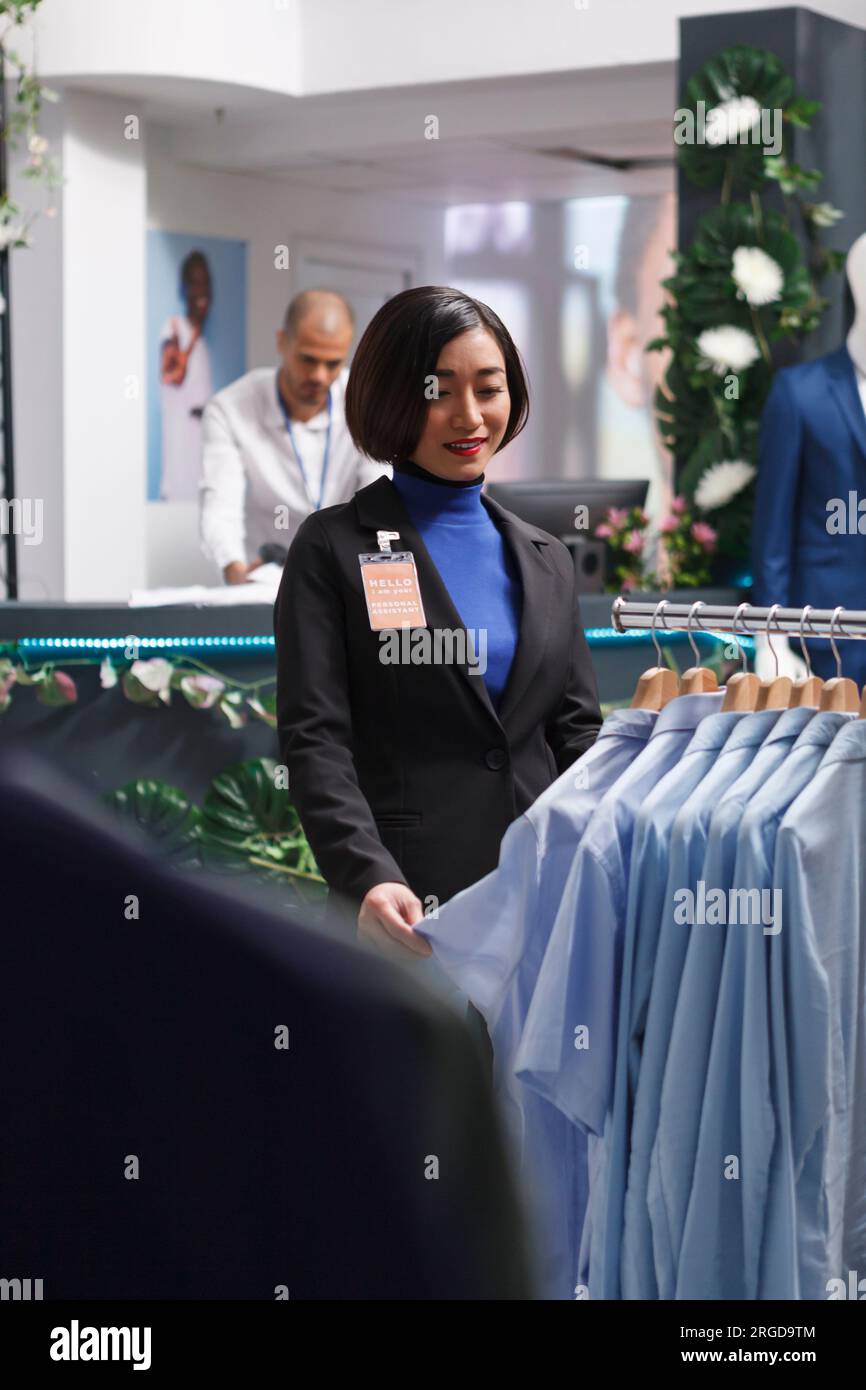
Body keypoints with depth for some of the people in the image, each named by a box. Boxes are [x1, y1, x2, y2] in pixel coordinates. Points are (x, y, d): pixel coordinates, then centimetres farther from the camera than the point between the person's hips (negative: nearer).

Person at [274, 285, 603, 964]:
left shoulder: (546, 560, 15)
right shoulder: (333, 550, 0)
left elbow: (578, 733, 12)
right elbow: (314, 740, -8)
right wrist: (368, 878, -24)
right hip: (409, 903, -4)